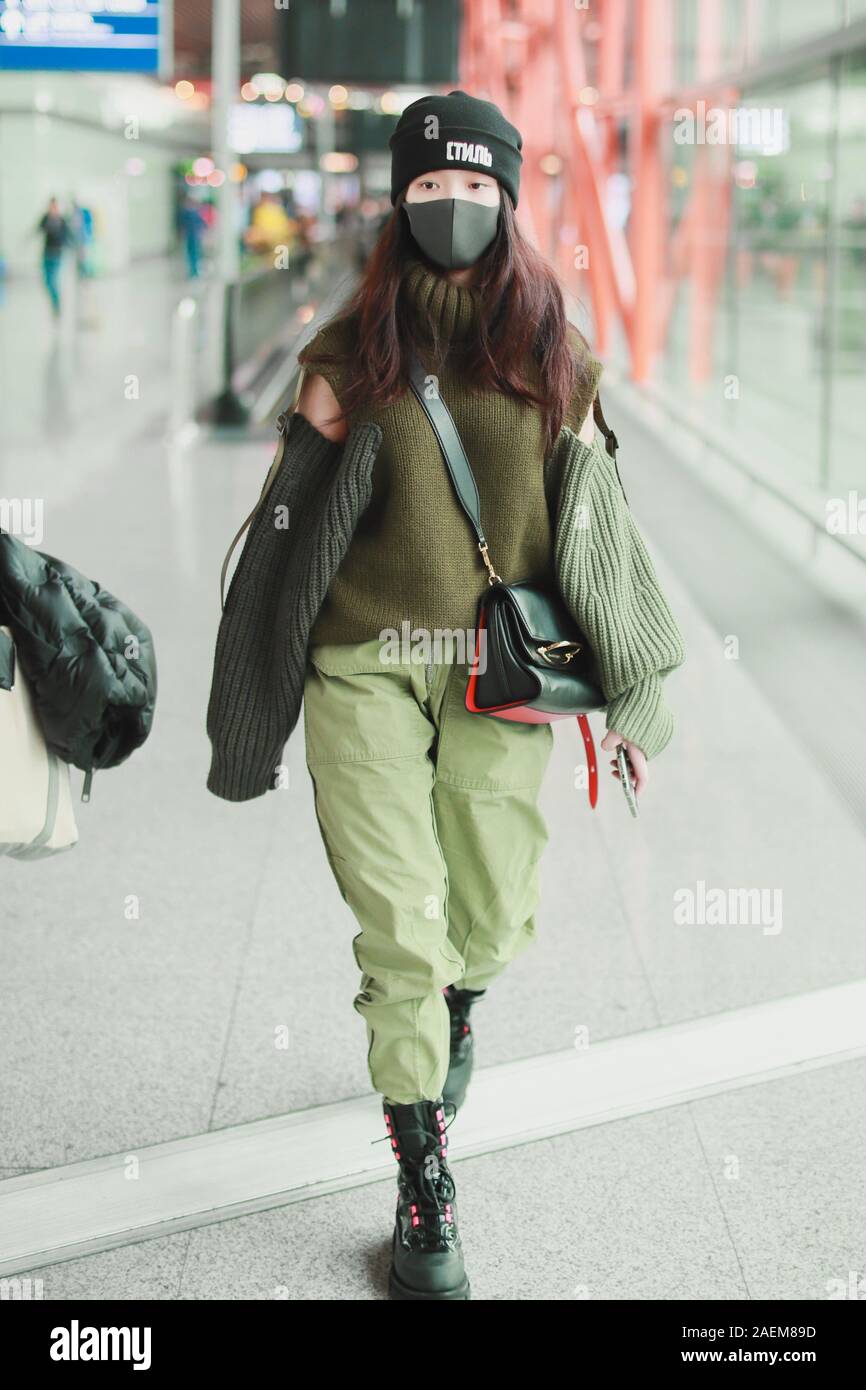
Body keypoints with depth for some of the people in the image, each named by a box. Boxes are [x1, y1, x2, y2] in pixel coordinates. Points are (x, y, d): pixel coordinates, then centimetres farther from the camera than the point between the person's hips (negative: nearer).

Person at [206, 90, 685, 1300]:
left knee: (494, 921, 8)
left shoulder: (552, 350, 6)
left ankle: (458, 1006, 46)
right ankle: (425, 1190, 9)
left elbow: (597, 519, 9)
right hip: (368, 669, -1)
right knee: (398, 930, -4)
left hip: (503, 678, 2)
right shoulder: (354, 352, 3)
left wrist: (630, 694, 9)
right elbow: (293, 519, 5)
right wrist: (258, 711, 5)